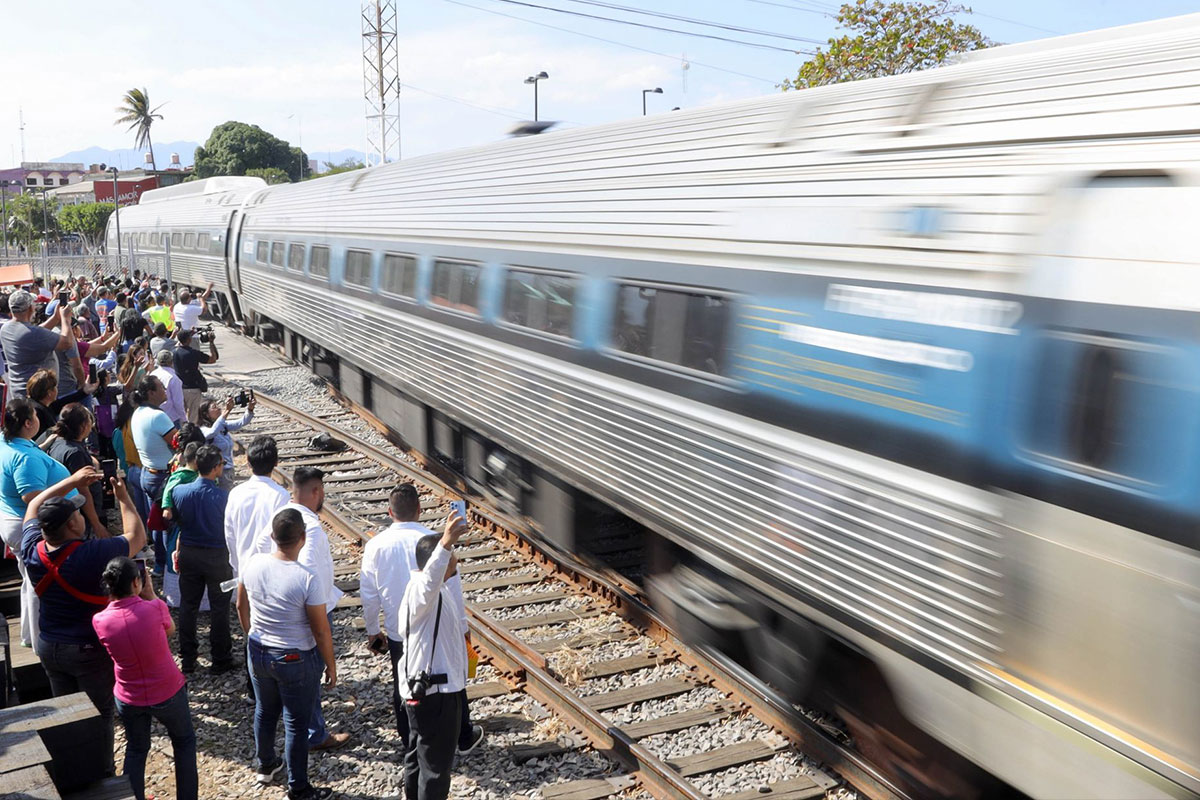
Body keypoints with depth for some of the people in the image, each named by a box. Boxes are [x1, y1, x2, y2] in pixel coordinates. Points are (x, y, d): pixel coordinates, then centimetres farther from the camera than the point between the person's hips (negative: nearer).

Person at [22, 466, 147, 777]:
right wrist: (123, 497, -5)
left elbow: (34, 506, 6)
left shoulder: (32, 551, -13)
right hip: (89, 650, -6)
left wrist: (73, 481, 4)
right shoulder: (92, 554, -30)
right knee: (99, 716, 10)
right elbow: (136, 537, -13)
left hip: (49, 647, 6)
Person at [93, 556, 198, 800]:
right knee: (184, 742, 23)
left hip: (129, 699, 2)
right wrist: (151, 594, -2)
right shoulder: (154, 608, -25)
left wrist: (114, 597, 1)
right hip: (168, 693, -2)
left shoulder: (100, 621, -17)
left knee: (135, 750, 25)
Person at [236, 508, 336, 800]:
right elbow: (321, 631, -18)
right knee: (296, 723, 10)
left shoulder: (253, 563, -12)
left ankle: (265, 765, 49)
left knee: (265, 711, 26)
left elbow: (242, 607, 4)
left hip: (258, 653, 5)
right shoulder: (307, 579, -27)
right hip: (296, 660, -5)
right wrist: (331, 666, -3)